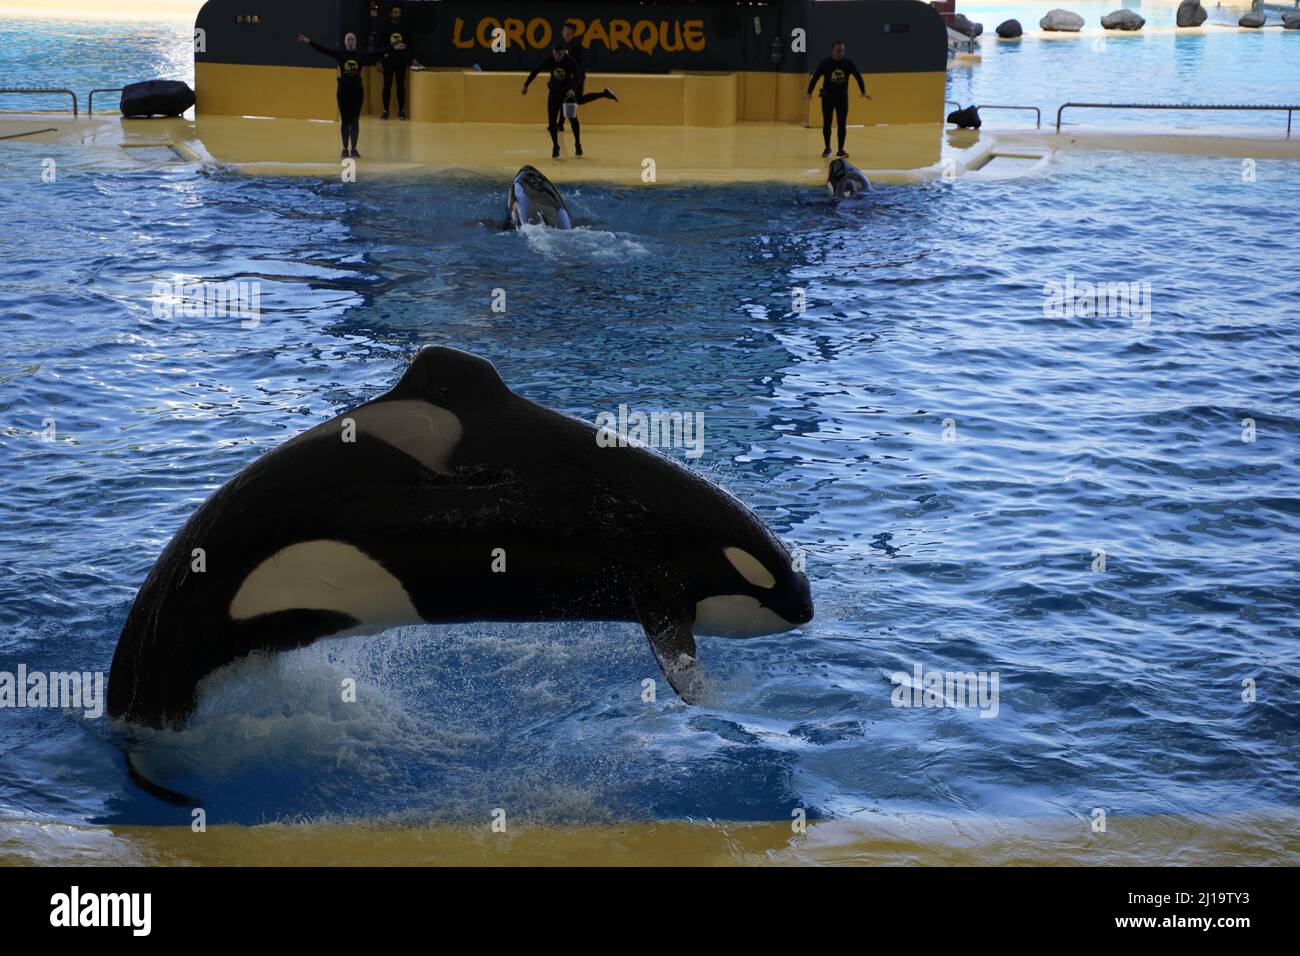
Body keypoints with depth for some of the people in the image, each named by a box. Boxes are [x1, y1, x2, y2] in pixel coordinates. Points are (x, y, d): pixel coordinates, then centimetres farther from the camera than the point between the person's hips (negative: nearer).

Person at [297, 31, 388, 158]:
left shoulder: (361, 55, 2)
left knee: (355, 121, 3)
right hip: (343, 90, -1)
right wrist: (309, 41, -16)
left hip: (357, 90, 1)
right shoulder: (340, 54, -1)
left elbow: (377, 53, 1)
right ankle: (345, 149, 7)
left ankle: (354, 149, 8)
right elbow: (323, 49, -7)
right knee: (345, 120, 2)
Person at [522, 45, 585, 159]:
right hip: (554, 92, 2)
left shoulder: (570, 61, -22)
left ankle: (578, 145, 12)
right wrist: (526, 85, -2)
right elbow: (535, 71, -5)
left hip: (568, 92, -2)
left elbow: (576, 78, -20)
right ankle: (555, 146, 12)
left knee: (573, 118, -6)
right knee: (552, 121, -4)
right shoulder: (549, 60, -16)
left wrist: (573, 89, -39)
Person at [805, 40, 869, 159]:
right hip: (827, 96, -1)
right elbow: (815, 78, -10)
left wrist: (863, 92, -8)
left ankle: (840, 150, 2)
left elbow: (858, 77, 0)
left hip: (842, 96, 1)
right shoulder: (825, 63, -11)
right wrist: (809, 93, -20)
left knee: (842, 124, -3)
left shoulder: (848, 63, -7)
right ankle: (827, 148, 19)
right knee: (826, 123, 4)